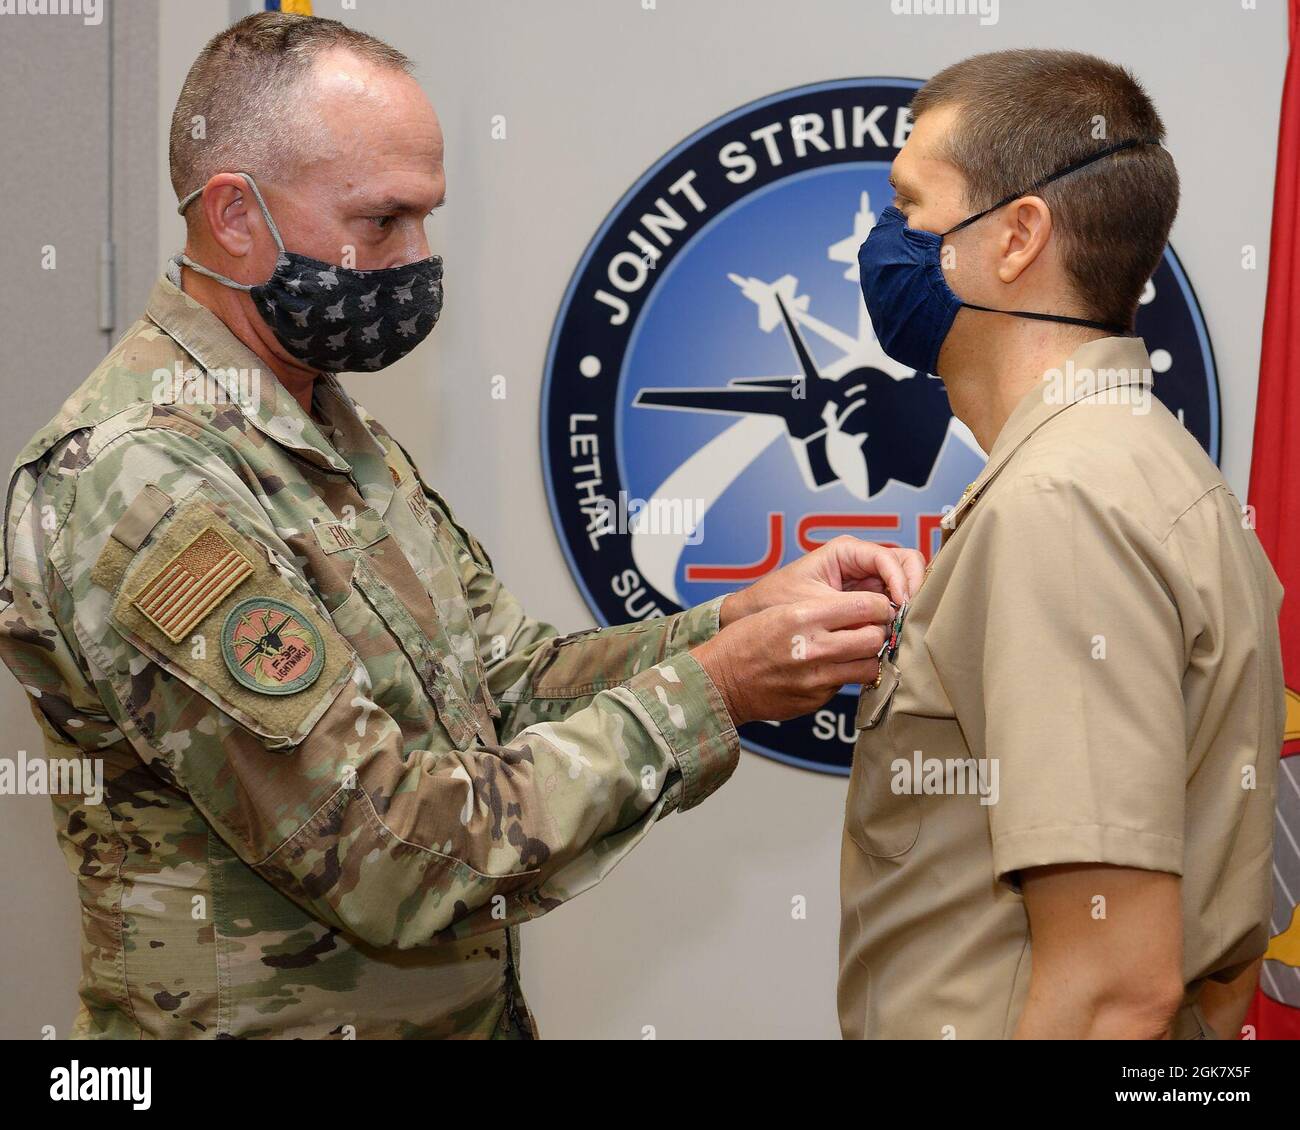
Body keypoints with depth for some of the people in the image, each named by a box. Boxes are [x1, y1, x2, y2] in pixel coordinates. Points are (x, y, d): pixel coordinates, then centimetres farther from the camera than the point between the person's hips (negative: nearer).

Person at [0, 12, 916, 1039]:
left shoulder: (339, 433, 7)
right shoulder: (144, 483, -24)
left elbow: (514, 681, 4)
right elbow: (400, 859, -25)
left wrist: (747, 622, -10)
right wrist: (707, 693, -21)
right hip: (281, 1018, -8)